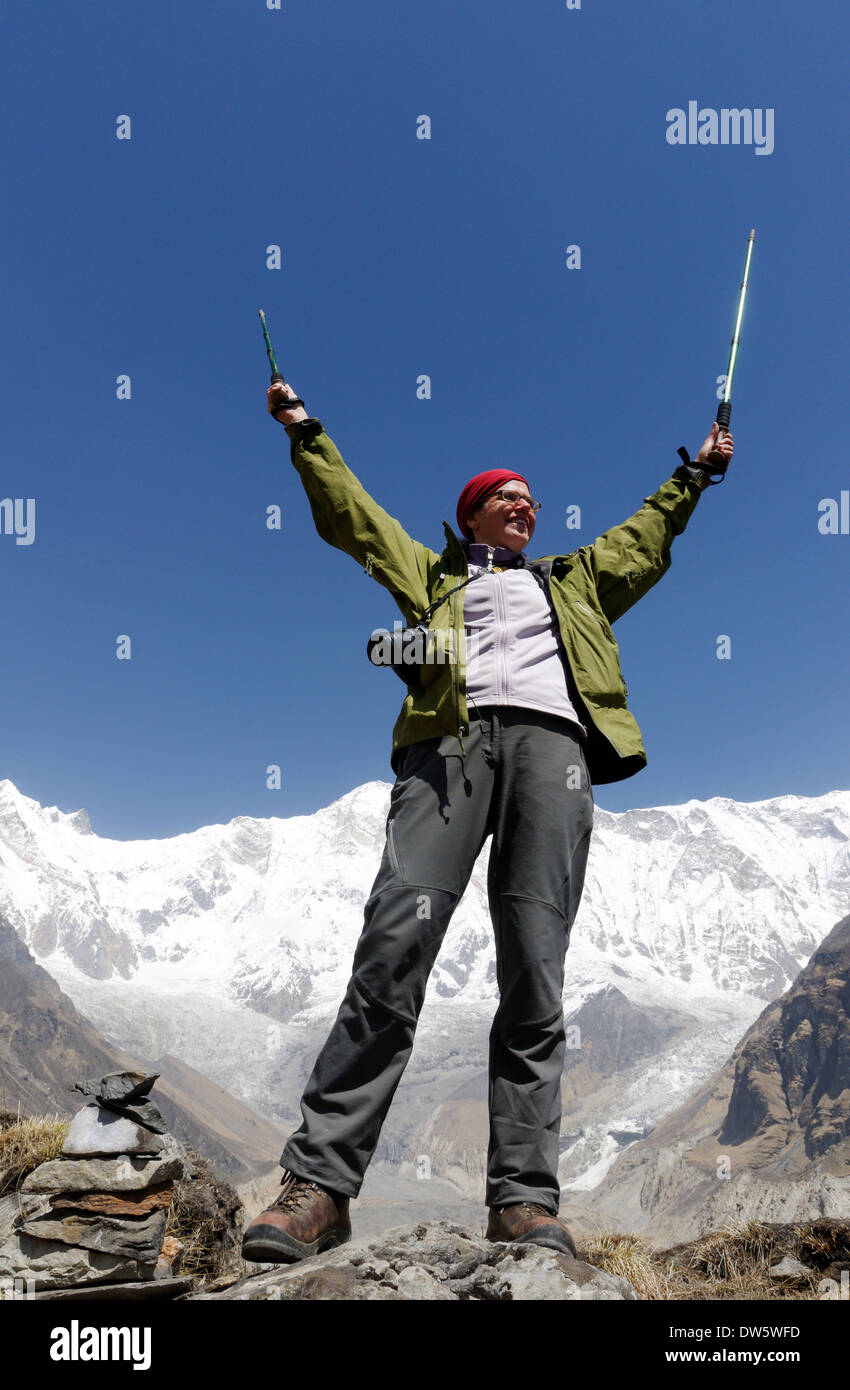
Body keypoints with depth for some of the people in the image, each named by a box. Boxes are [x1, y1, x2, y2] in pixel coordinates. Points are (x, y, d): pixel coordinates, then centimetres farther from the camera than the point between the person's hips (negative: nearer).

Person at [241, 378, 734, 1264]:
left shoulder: (573, 580, 38)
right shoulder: (435, 575, 32)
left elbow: (648, 535, 47)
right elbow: (348, 512, 34)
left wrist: (695, 472, 51)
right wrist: (304, 432, 37)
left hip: (552, 740, 2)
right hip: (451, 740, -1)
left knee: (535, 973, -11)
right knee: (395, 944, -19)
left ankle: (524, 1199, -10)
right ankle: (319, 1182, -17)